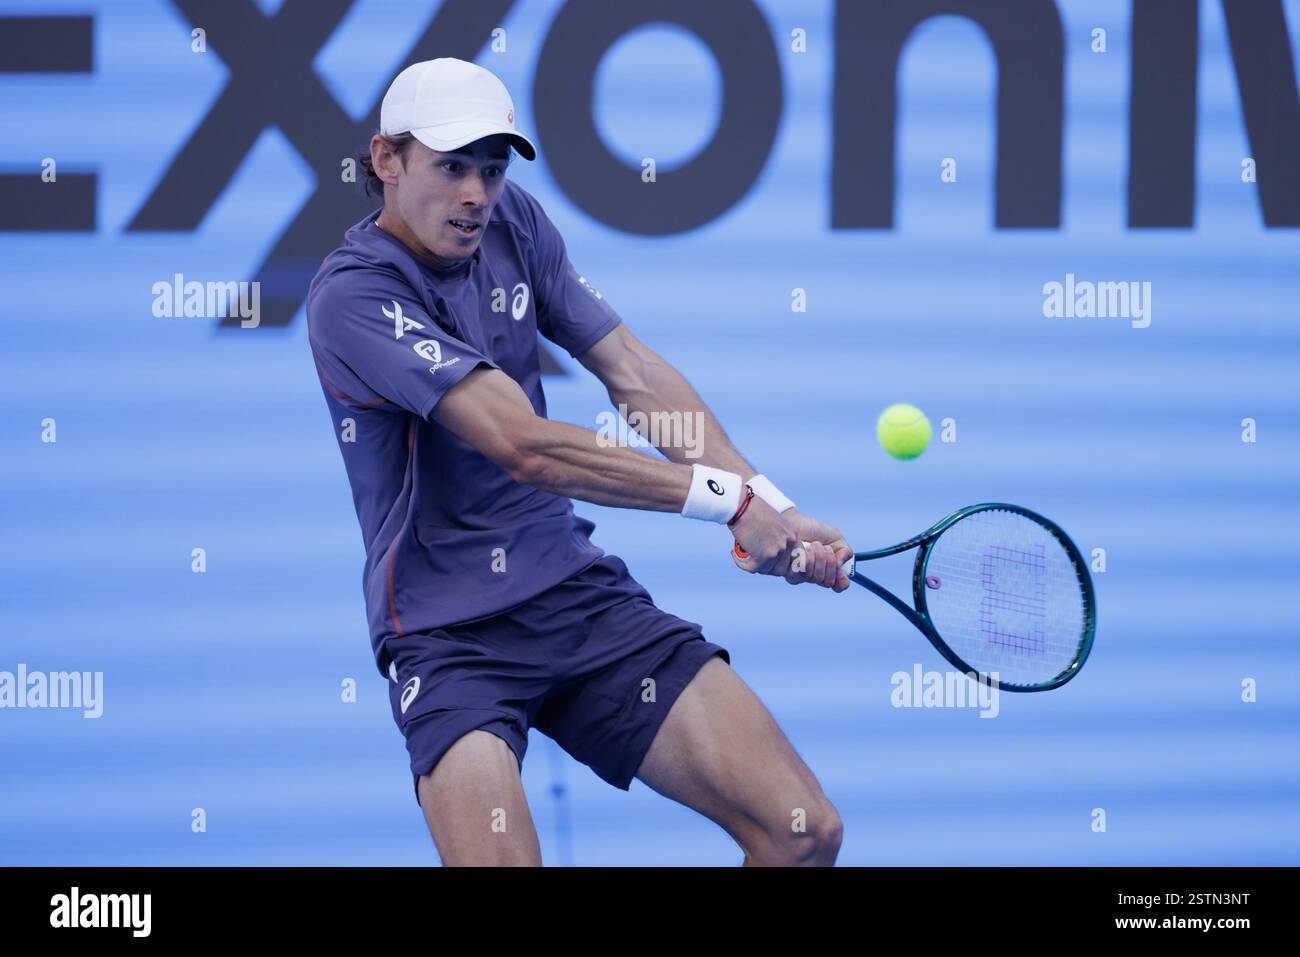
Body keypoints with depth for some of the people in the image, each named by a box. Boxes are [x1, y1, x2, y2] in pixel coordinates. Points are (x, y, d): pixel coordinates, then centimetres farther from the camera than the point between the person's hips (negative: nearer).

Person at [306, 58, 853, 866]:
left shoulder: (514, 222, 6)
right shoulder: (354, 295, -17)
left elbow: (633, 372, 8)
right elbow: (527, 448, -24)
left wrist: (774, 510, -5)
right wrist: (728, 498, -23)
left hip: (579, 588, 6)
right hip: (451, 636, -6)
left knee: (803, 829, -10)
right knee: (500, 859, -32)